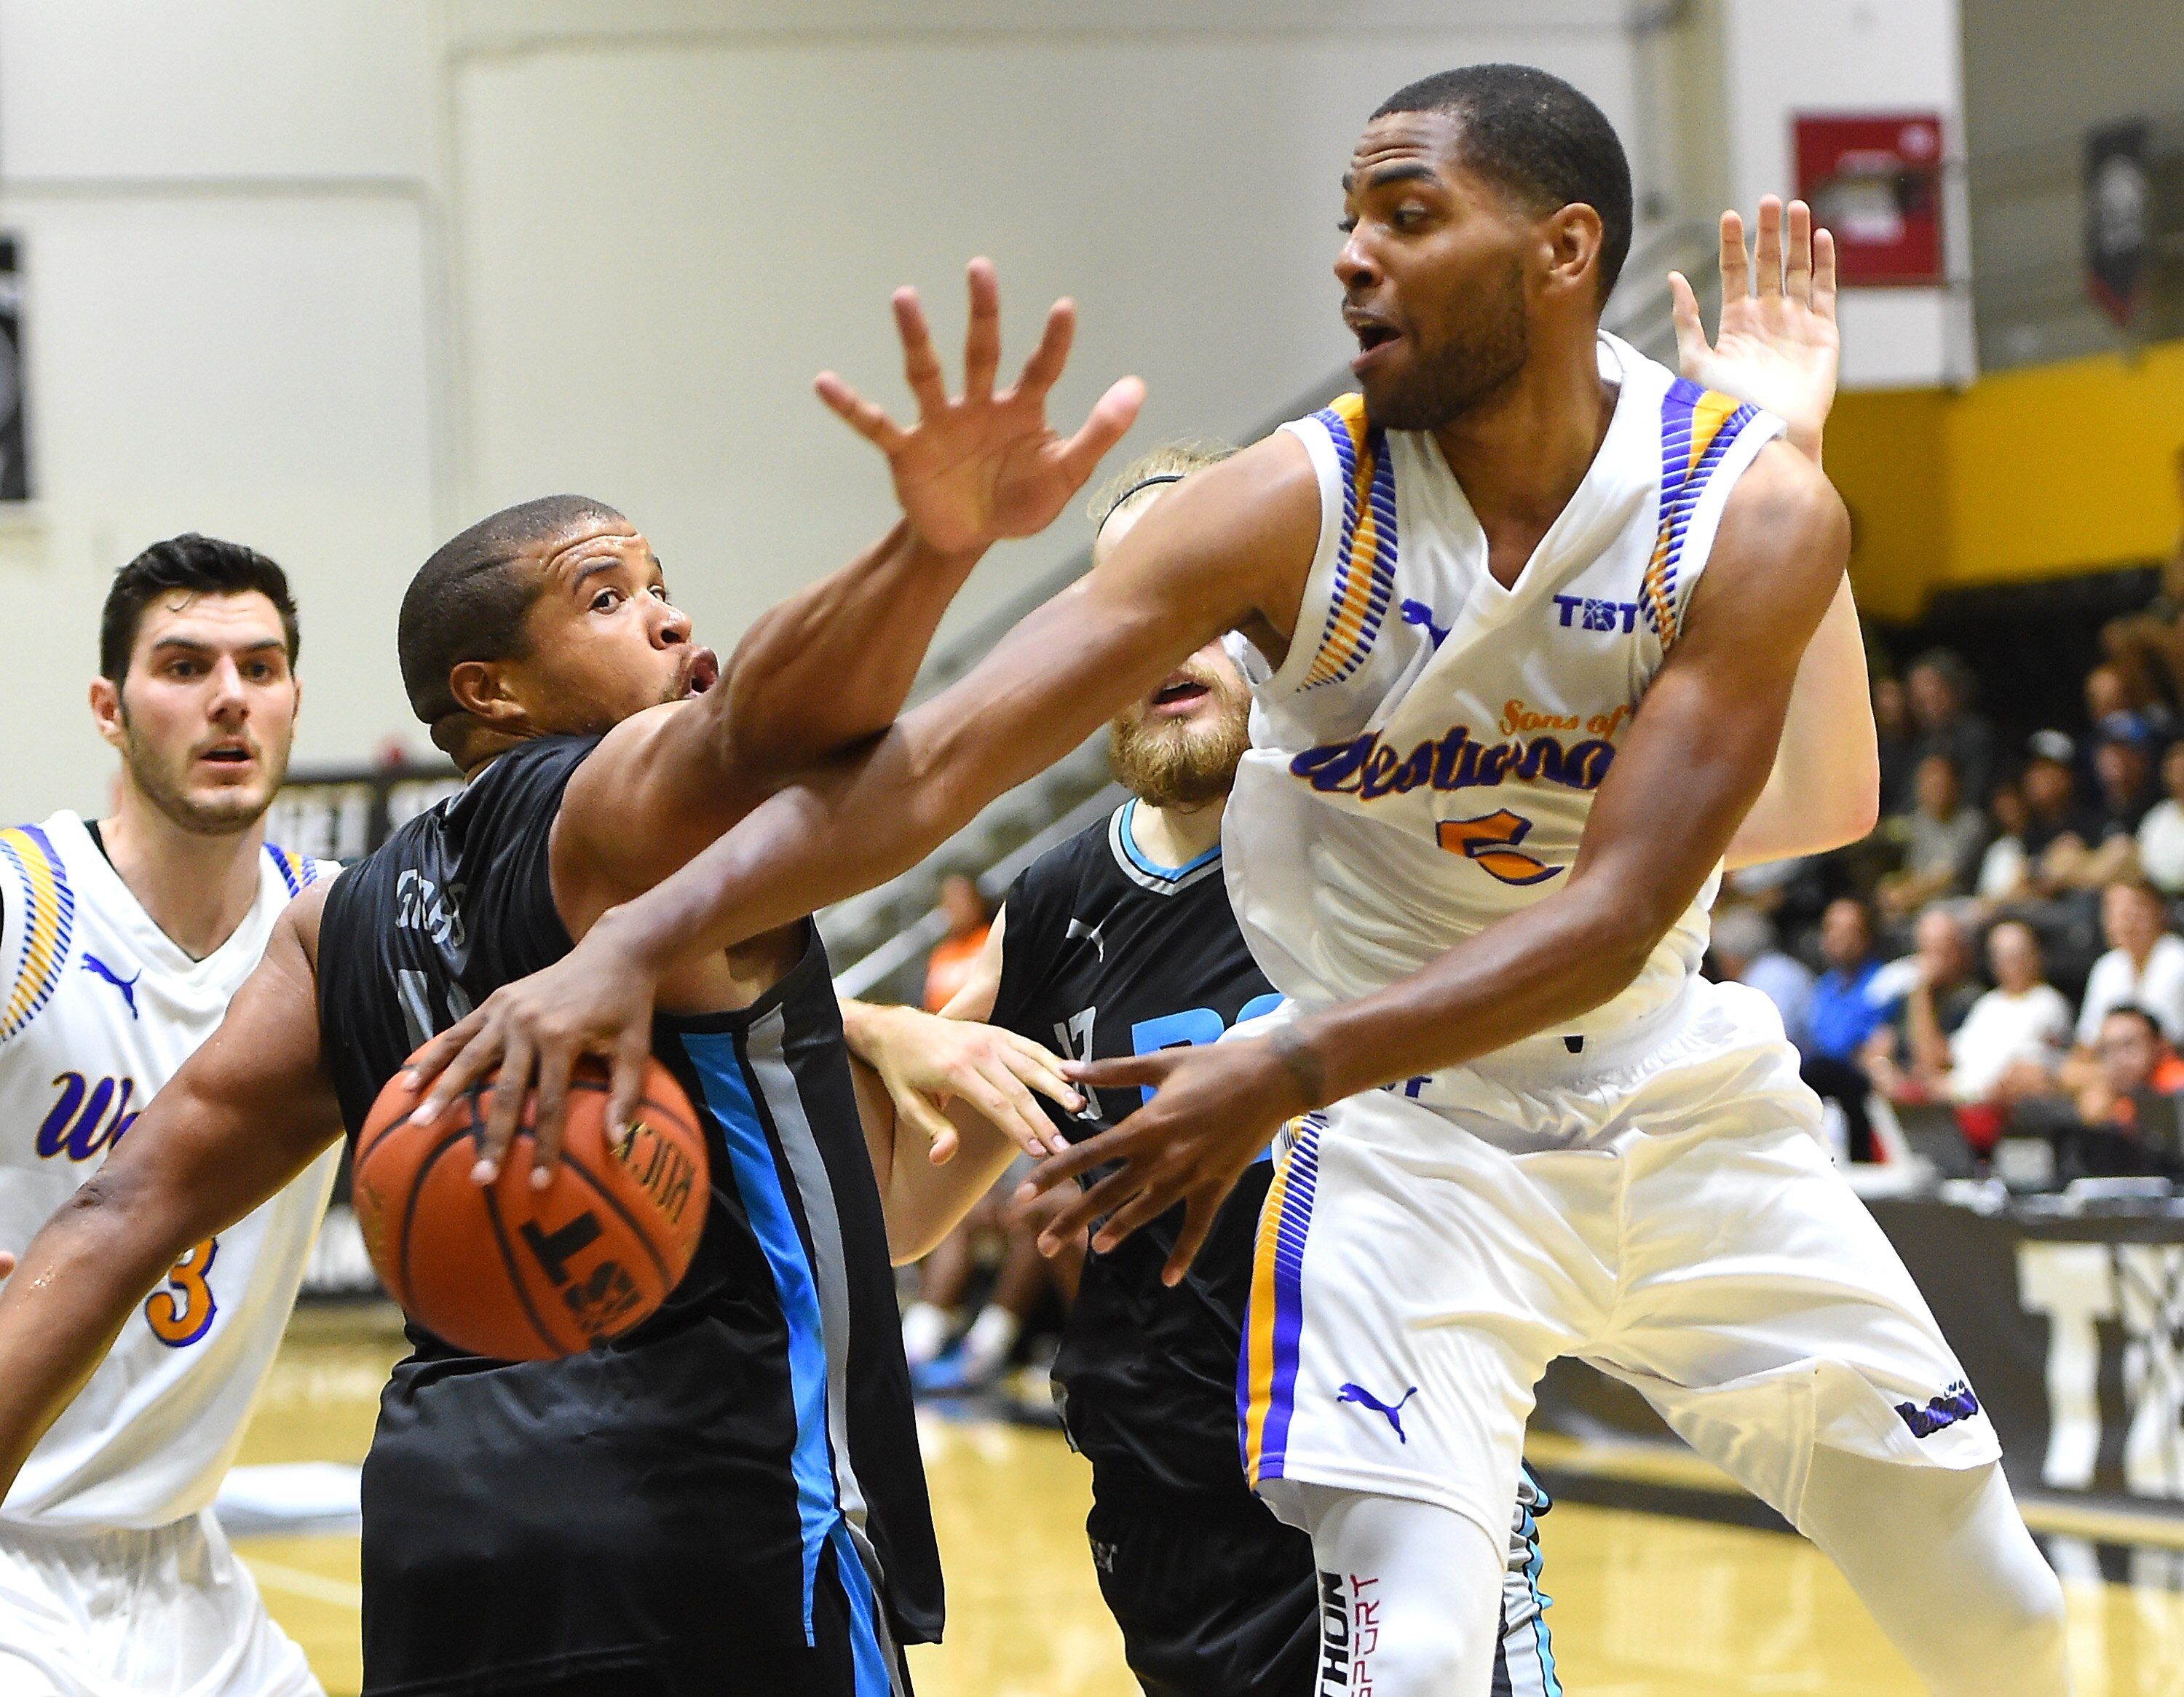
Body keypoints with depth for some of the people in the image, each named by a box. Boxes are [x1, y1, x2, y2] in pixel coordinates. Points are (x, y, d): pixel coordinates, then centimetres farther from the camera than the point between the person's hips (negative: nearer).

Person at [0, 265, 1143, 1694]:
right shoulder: (629, 801, -3)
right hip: (704, 1512, -8)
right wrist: (939, 542, -46)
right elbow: (764, 723, -27)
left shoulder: (350, 923, 18)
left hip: (444, 1496, 8)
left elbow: (131, 1210, 12)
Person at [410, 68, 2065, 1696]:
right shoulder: (1298, 506, -19)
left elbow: (1612, 918, -24)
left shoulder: (1755, 505, -18)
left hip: (1677, 1096, 2)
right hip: (1416, 1142, -2)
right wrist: (634, 944, -40)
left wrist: (1286, 1074, -36)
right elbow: (941, 755, -27)